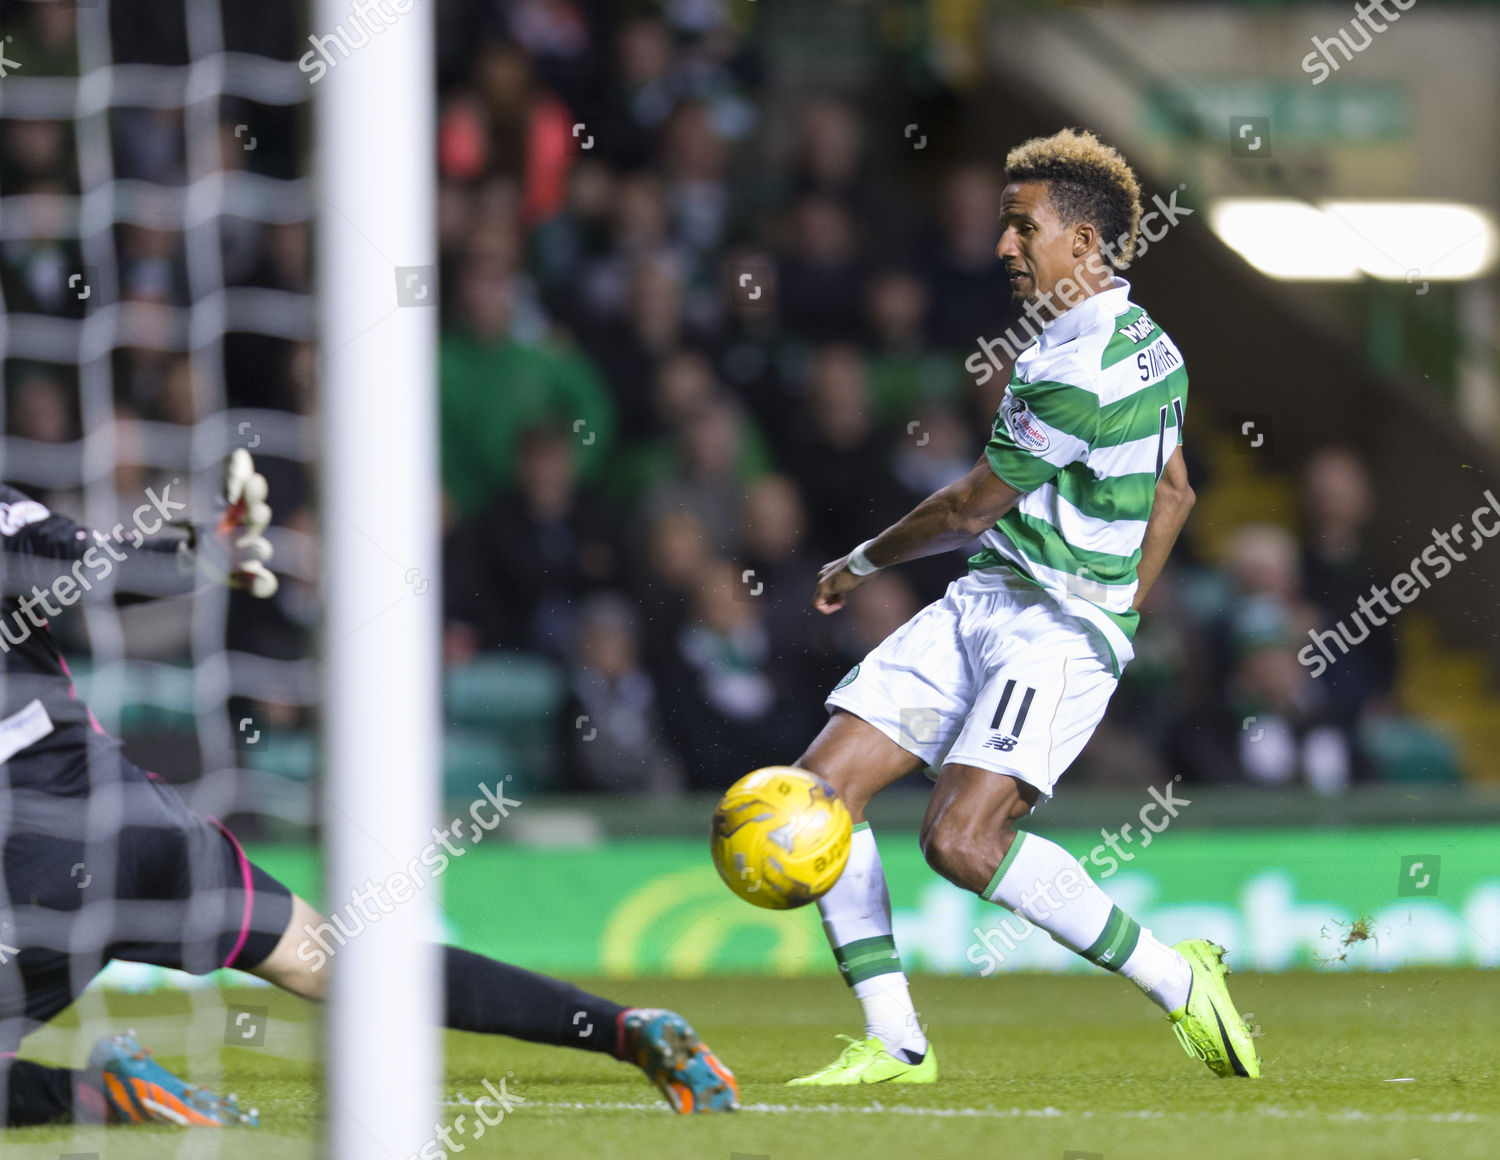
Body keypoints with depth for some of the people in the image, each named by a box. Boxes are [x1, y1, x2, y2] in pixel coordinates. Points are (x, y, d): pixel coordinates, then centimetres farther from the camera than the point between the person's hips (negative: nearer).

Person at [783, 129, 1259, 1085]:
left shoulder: (1080, 370, -19)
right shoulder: (1146, 344, 13)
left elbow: (973, 507, -10)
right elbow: (1173, 491, 27)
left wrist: (864, 563, 5)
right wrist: (1121, 613, 30)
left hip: (1056, 627, -10)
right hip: (979, 606, 10)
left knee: (962, 840, -25)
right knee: (820, 787, -3)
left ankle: (1178, 982, -9)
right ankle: (895, 1041, 1)